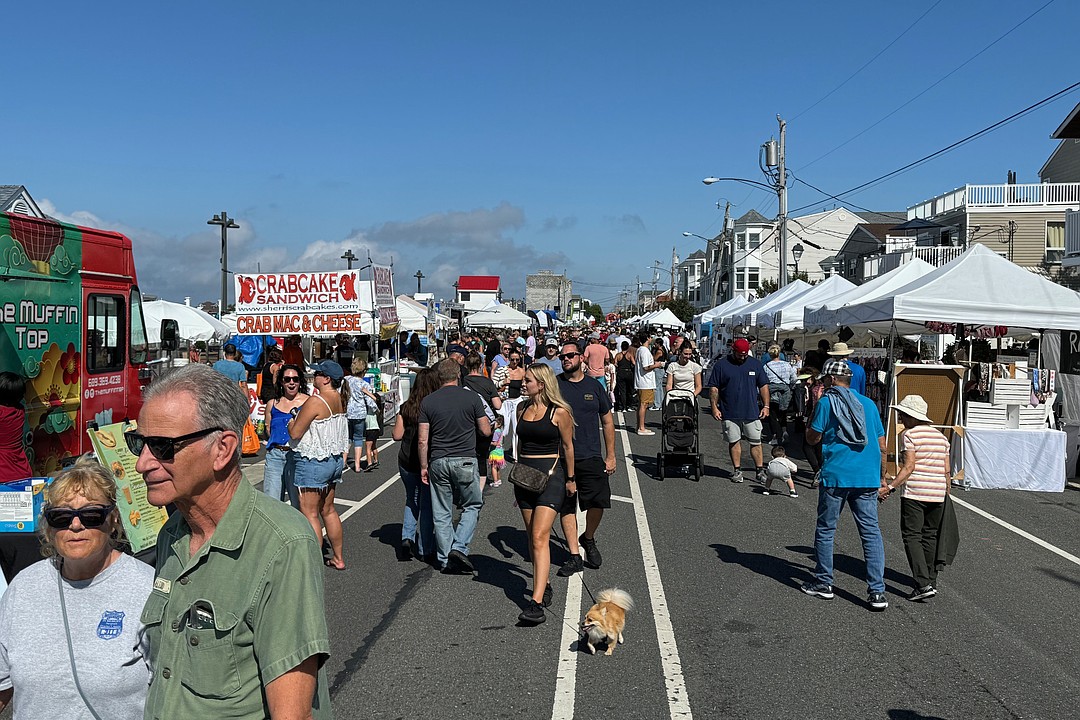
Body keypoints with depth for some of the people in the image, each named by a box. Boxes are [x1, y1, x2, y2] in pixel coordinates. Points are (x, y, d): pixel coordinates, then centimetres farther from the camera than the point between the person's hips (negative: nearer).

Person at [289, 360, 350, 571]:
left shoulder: (316, 402, -21)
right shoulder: (339, 399, 5)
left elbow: (295, 433, -18)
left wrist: (291, 422, 2)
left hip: (313, 463, -9)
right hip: (334, 460, 9)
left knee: (310, 514, 1)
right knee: (328, 510, 18)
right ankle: (338, 558, 26)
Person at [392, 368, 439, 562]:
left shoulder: (406, 407, -3)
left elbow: (397, 435, 1)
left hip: (407, 461, 3)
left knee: (412, 500, 23)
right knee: (427, 504, 9)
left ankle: (407, 537, 6)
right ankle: (425, 550, 14)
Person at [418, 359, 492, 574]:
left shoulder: (428, 401, 1)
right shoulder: (472, 397, -4)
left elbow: (422, 440, 0)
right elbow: (486, 431, 0)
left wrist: (424, 466, 9)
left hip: (438, 462, 2)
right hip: (465, 460, -2)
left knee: (441, 514, 10)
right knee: (472, 506, 14)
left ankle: (445, 560, 16)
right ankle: (459, 548, -2)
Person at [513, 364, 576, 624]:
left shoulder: (559, 412, -8)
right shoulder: (523, 408, 10)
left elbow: (568, 446, 0)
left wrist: (570, 479, 5)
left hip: (550, 474, -6)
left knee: (540, 537, -15)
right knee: (532, 537, 12)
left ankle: (537, 602, -19)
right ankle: (543, 585, 28)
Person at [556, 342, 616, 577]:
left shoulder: (594, 386, 7)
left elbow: (607, 422, 13)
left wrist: (610, 456, 10)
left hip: (591, 457, 1)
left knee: (598, 503, -5)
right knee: (566, 507, 4)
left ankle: (588, 538, 25)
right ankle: (575, 556, 15)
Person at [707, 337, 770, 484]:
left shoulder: (755, 364, 7)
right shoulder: (721, 365, 1)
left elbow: (763, 386, 11)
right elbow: (713, 388, 2)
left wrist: (766, 406, 5)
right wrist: (714, 407, -4)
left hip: (752, 412, 1)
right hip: (730, 413, -1)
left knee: (756, 442, 2)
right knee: (734, 442, 5)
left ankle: (760, 471, 8)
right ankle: (737, 470, 15)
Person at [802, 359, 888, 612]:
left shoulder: (826, 402, -2)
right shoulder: (868, 404, 13)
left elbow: (813, 438, -1)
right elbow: (882, 446, 15)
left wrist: (814, 407, 11)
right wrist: (882, 477, 24)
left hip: (836, 476, -4)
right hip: (868, 478, 4)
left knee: (825, 530, 10)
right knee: (871, 532, 4)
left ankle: (823, 583, 19)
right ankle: (877, 592, 0)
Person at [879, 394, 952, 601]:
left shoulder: (909, 434, -5)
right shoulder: (940, 436, 15)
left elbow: (909, 466, -14)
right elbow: (947, 470, 14)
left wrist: (890, 487, -16)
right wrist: (946, 493, 23)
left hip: (914, 493, -7)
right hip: (937, 493, 7)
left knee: (911, 536, -3)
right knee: (930, 536, 16)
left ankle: (923, 583, -13)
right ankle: (931, 581, 19)